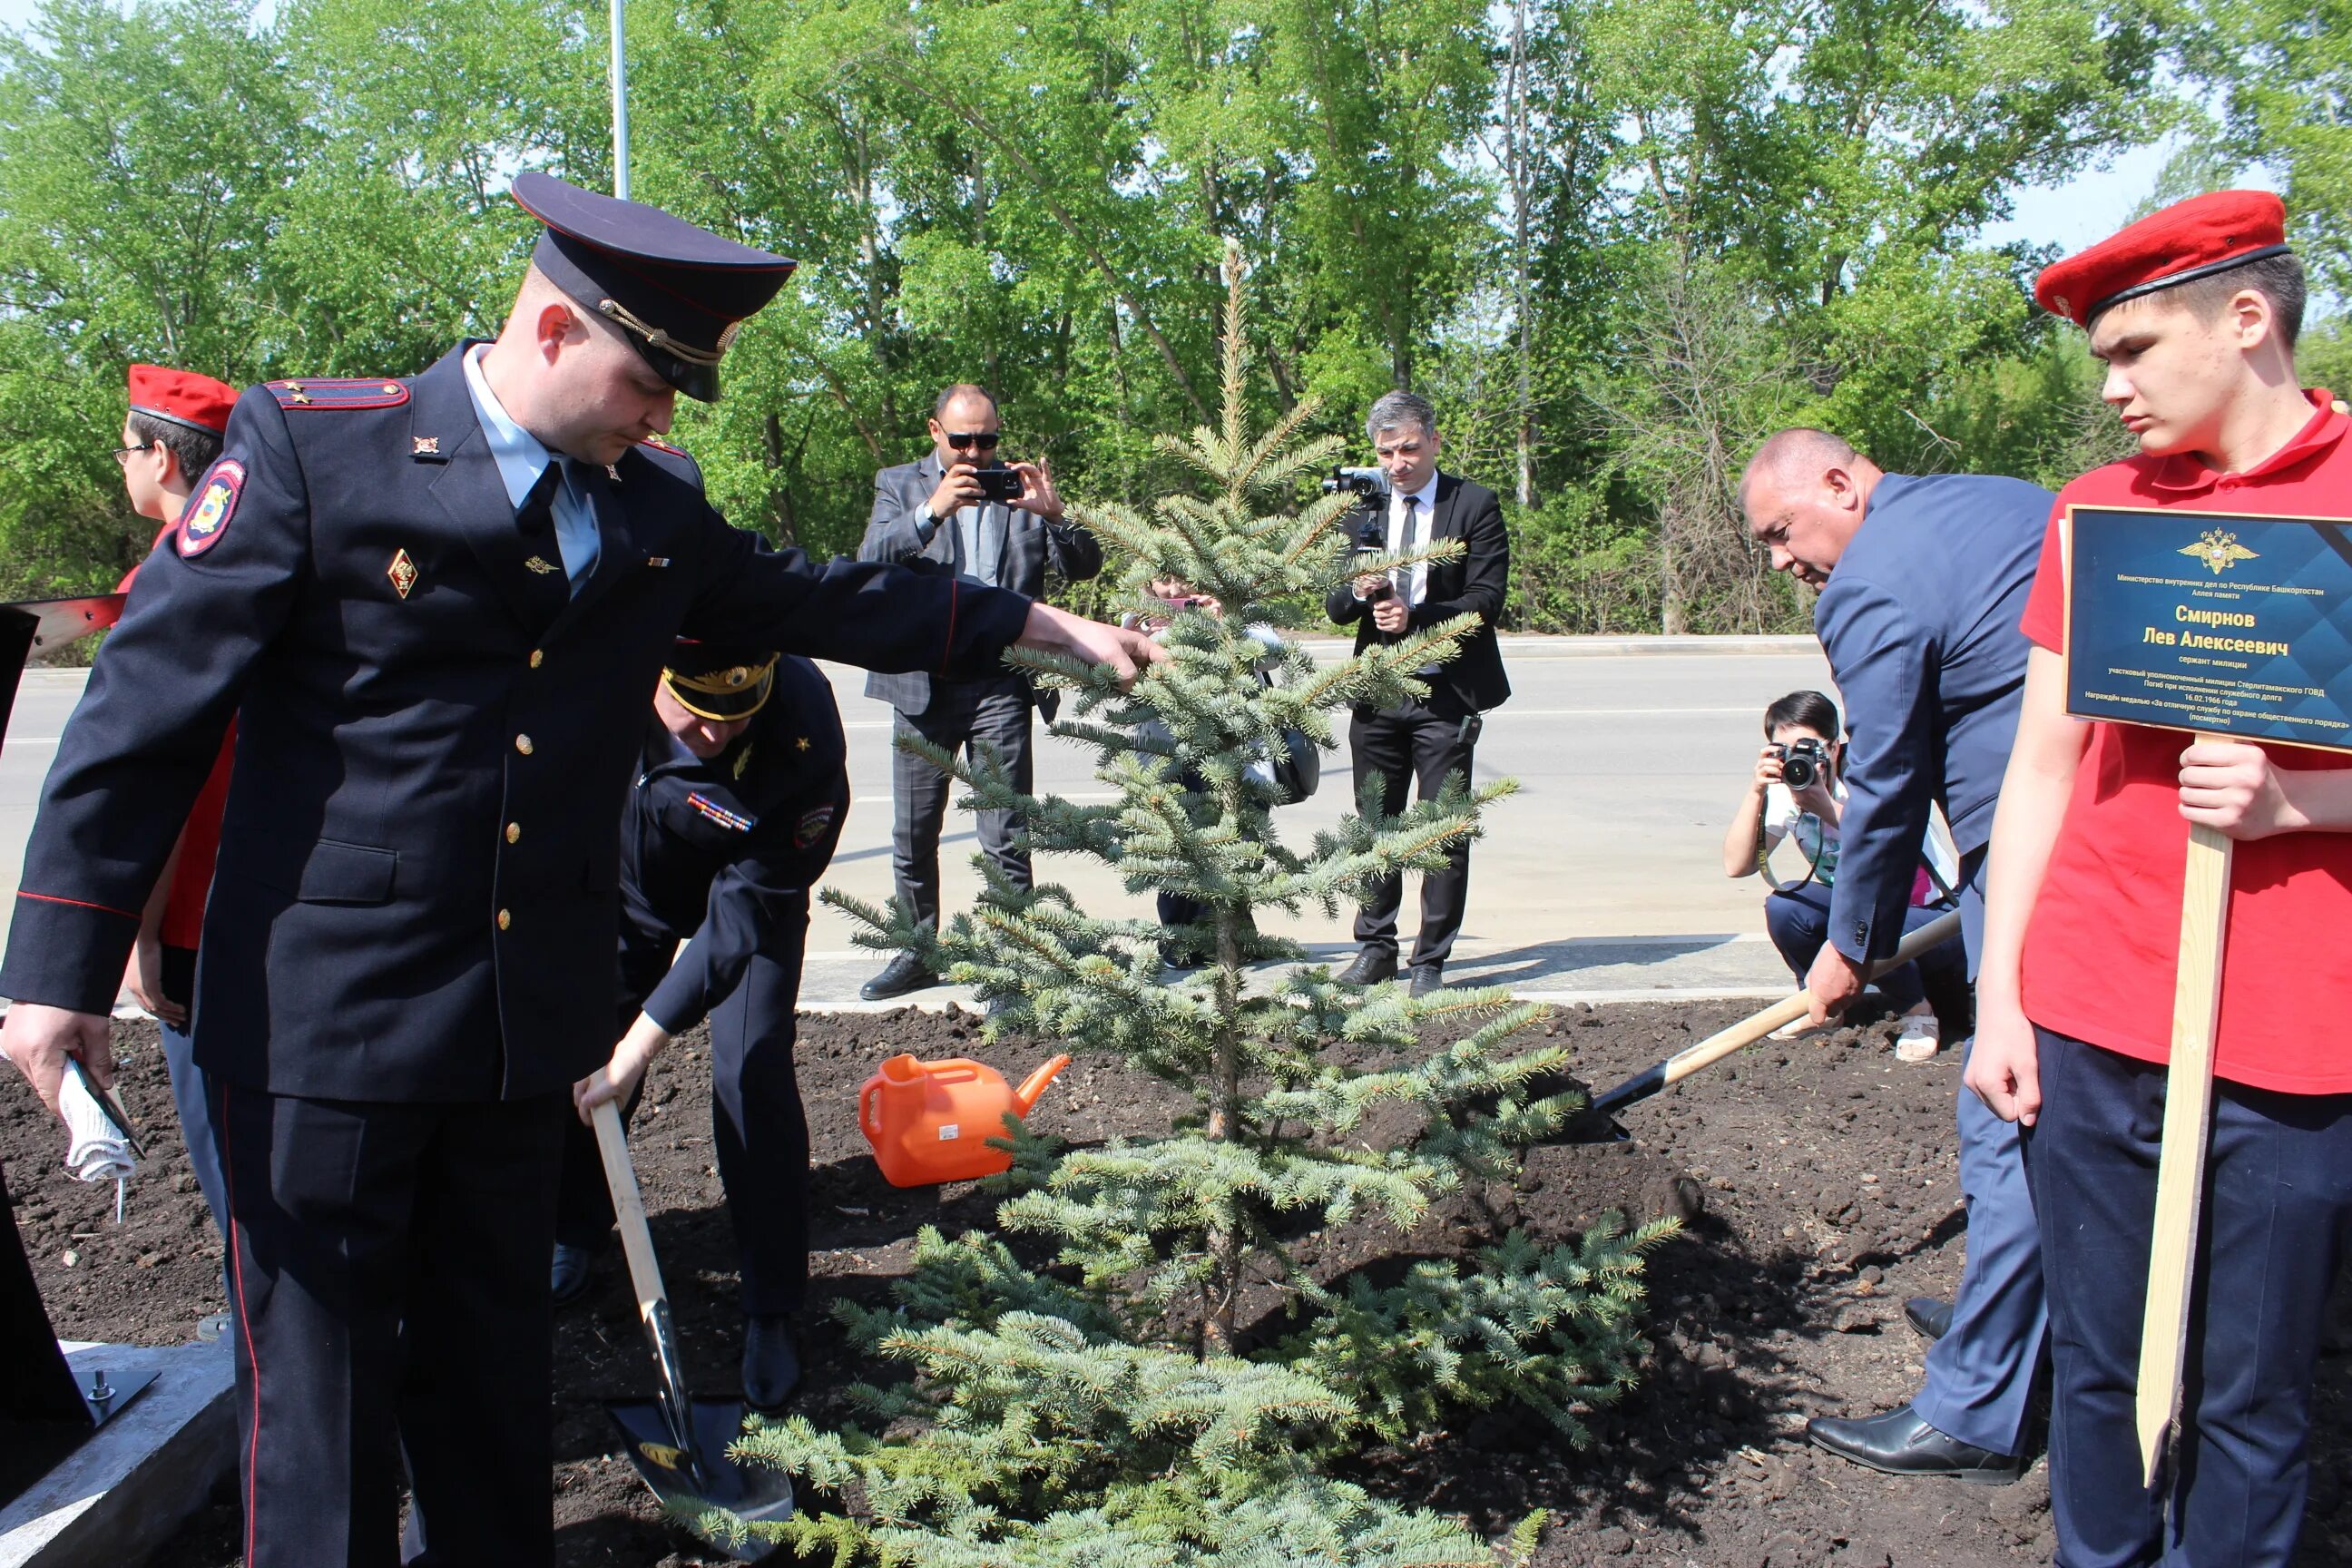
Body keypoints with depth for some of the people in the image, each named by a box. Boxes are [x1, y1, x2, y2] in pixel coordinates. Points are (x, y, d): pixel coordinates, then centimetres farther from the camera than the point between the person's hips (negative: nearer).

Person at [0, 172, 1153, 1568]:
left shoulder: (657, 500, 5)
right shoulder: (310, 443, -9)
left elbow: (812, 598, 16)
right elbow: (154, 694, -9)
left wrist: (1050, 626, 18)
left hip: (529, 1016, 5)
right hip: (327, 1012, -4)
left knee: (495, 1342, 19)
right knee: (323, 1368, 6)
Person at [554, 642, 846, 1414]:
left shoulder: (807, 736, -40)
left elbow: (743, 913, -34)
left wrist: (642, 1042, -36)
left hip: (748, 893, -3)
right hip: (623, 879, 3)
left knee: (752, 1074, -14)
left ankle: (773, 1313, 0)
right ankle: (571, 1230, 34)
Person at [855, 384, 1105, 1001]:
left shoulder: (1020, 484, 8)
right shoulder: (900, 485, 8)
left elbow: (1085, 565, 2)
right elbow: (870, 561, -8)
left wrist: (1052, 513, -16)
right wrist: (932, 511, -21)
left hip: (1000, 684, -1)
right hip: (921, 682, 1)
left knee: (1006, 841, -2)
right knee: (912, 837, 9)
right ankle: (918, 954, 24)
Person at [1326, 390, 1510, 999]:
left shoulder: (1476, 505, -3)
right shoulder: (1363, 509, 9)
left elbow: (1487, 601, -10)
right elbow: (1335, 607, 7)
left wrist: (1415, 616, -22)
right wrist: (1358, 590, -15)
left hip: (1446, 694, -4)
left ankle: (1431, 960, 10)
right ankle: (1375, 948, 24)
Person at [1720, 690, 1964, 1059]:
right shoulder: (1785, 793, -10)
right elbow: (1736, 866, -22)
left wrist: (1829, 809, -48)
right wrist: (1755, 793, -33)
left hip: (1934, 916, -5)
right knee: (1783, 907, -22)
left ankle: (1917, 1013, -5)